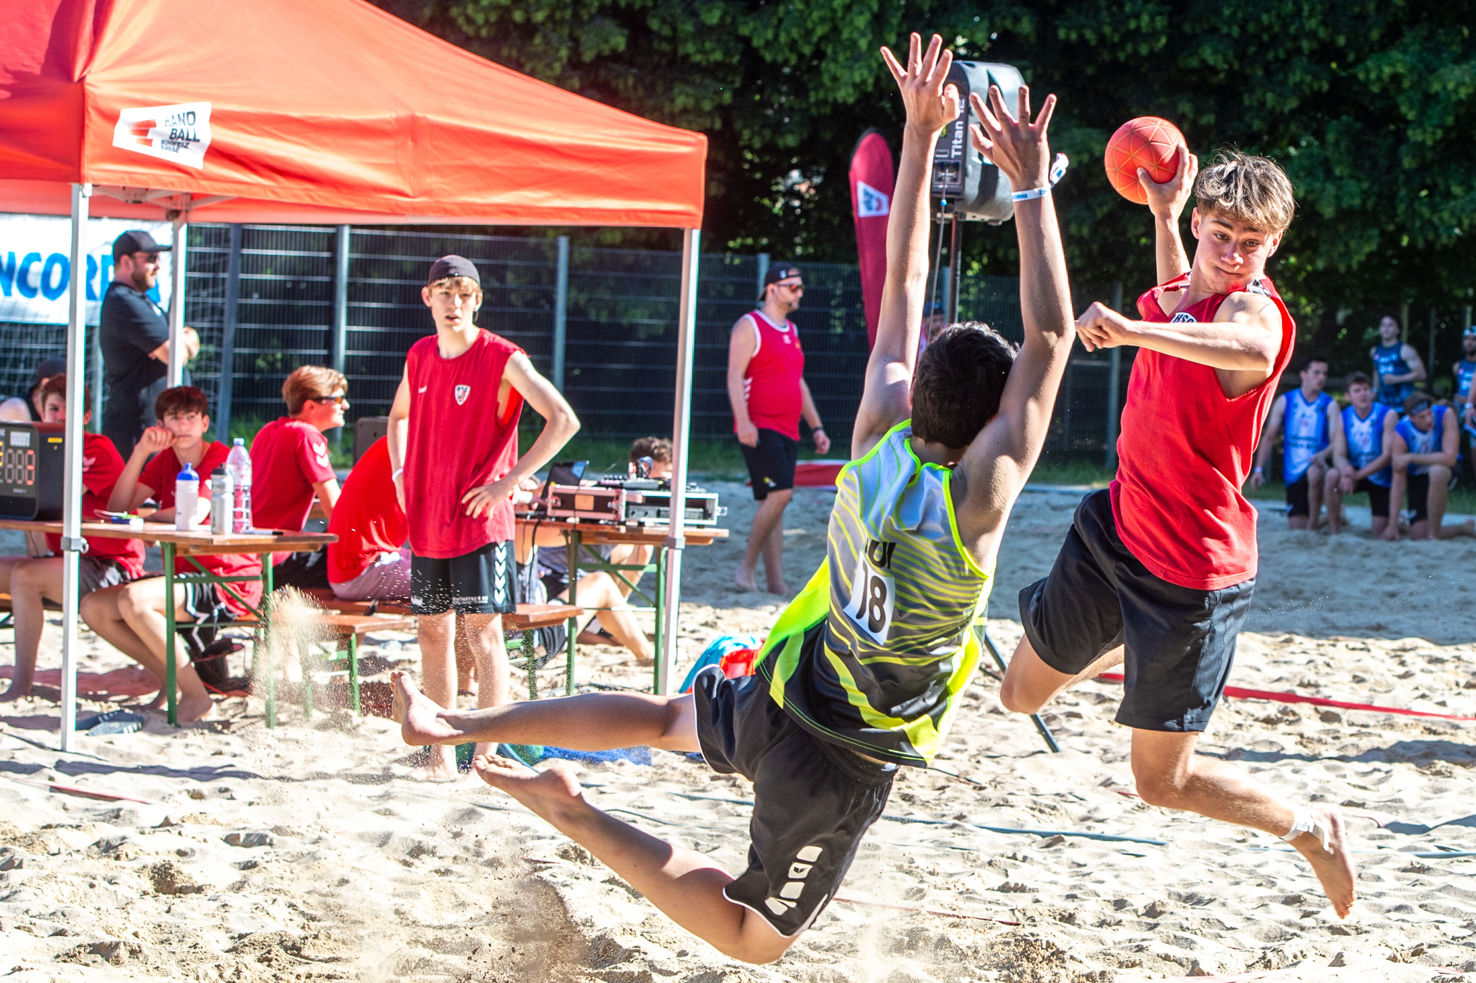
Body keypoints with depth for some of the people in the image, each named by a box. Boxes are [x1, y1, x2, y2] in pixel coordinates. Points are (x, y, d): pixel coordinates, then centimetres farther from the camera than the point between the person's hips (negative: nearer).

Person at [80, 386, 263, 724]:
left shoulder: (221, 459, -10)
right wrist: (140, 452, -8)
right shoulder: (165, 460, 12)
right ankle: (170, 681, 7)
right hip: (185, 577, 8)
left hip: (229, 585, -8)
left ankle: (196, 696, -18)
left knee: (132, 600, -30)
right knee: (93, 608, -2)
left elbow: (196, 513, -26)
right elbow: (117, 508, 2)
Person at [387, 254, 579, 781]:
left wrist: (509, 480, -17)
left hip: (480, 520, -6)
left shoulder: (503, 359, -10)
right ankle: (442, 752, 16)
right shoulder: (420, 356, 9)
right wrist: (400, 474, 14)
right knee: (433, 632, 9)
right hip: (427, 520, 6)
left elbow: (564, 421, -15)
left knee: (482, 631, -8)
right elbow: (399, 415, 29)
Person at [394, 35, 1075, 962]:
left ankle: (453, 723, 32)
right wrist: (1033, 187, -24)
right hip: (842, 767, -6)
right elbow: (1051, 336, -27)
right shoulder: (978, 494, -26)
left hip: (769, 697, 6)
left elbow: (904, 282, -4)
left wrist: (921, 135, -2)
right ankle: (578, 818, -5)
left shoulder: (878, 439, -9)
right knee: (757, 936, 10)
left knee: (664, 715, 37)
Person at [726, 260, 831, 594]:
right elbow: (734, 375, -13)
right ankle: (747, 564, -9)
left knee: (775, 502, 5)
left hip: (787, 430, 8)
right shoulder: (749, 326, -4)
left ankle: (775, 580, 4)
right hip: (759, 428, -8)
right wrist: (742, 420, -25)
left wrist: (816, 427, 21)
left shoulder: (791, 331, 20)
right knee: (780, 493, -20)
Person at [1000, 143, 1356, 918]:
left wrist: (1132, 329, -61)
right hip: (1115, 527, 7)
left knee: (1162, 779, 0)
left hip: (1193, 570, -7)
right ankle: (1127, 645, 51)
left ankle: (1312, 829, 22)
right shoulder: (1173, 297, 1)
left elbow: (1251, 347, -52)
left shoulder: (1255, 308, -23)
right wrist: (1163, 216, 17)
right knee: (1021, 693, 21)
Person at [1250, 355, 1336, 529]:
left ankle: (1313, 524, -23)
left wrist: (1322, 455, -32)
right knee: (1297, 527, 0)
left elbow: (1336, 442, -10)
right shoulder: (1285, 402, 6)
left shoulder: (1329, 405, 0)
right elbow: (1269, 437, 8)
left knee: (1314, 473, -40)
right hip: (1293, 473, 3)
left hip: (1315, 464, -3)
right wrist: (1258, 469, 0)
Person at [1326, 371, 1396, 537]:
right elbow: (1338, 455, -11)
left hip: (1382, 478, -2)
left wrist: (1357, 475, -31)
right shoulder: (1343, 418, -7)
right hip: (1355, 471, 2)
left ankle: (1394, 517, 35)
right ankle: (1334, 530, -17)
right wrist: (1346, 469, -37)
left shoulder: (1388, 416, -18)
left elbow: (1388, 455, -22)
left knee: (1379, 532, -4)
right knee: (1332, 476, -32)